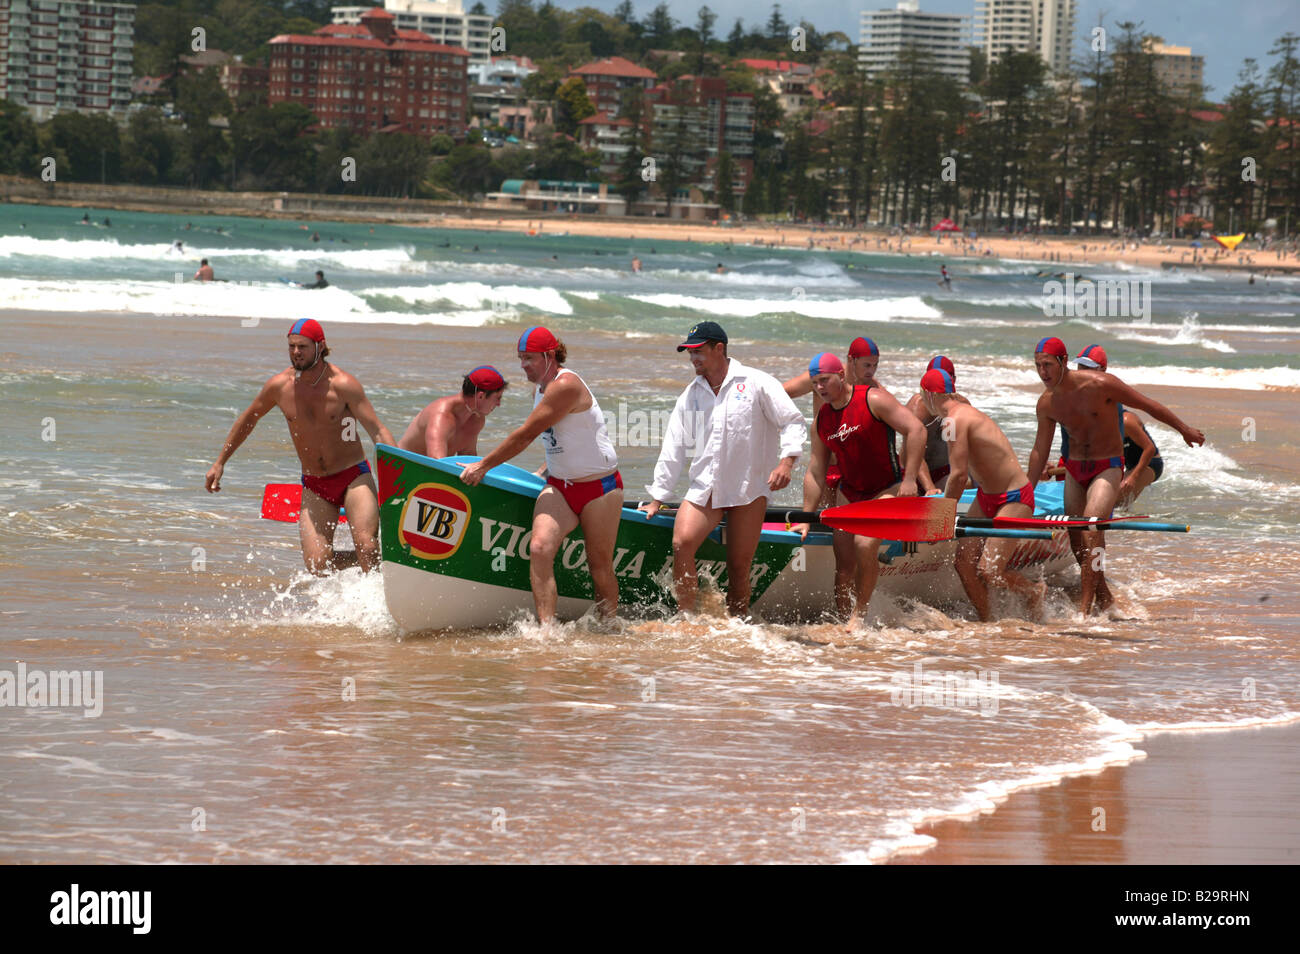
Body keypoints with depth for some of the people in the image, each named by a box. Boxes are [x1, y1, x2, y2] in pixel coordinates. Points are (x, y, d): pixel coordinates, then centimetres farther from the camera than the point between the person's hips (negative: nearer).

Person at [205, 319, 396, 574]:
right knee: (317, 565, -11)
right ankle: (369, 562, 18)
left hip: (354, 476, -3)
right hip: (314, 485, 3)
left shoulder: (342, 385, -14)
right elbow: (247, 420, 15)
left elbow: (378, 432, -15)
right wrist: (219, 463, 19)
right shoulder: (279, 386, -4)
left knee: (367, 547, -25)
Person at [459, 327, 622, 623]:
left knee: (600, 565, 1)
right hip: (559, 486, 7)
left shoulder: (565, 386, -20)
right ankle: (546, 626, -27)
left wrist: (483, 466, -19)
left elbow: (526, 435, -22)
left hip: (599, 487, -7)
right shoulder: (543, 387, 9)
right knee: (540, 548, -18)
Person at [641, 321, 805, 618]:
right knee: (681, 544, -20)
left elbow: (792, 422, -2)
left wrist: (786, 462, -17)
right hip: (704, 487, 3)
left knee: (739, 568, -2)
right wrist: (657, 499, 15)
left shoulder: (756, 383, -1)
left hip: (749, 488, -3)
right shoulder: (691, 395, 14)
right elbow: (673, 449, 16)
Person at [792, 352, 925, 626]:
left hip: (888, 489, -6)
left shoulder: (873, 400, -15)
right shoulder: (822, 420, 4)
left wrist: (909, 479, -23)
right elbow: (816, 473, 9)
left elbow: (916, 430, -18)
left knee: (865, 544, -25)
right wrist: (806, 519, 6)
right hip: (849, 493, 6)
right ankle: (842, 620, 6)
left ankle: (860, 613, -13)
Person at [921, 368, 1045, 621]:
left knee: (988, 571, -14)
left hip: (1014, 500, -10)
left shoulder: (955, 421, -22)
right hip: (987, 496, 10)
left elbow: (959, 476, -23)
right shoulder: (965, 410, 8)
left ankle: (1034, 592, 12)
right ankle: (986, 620, 9)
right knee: (964, 562, -1)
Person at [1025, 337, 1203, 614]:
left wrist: (1184, 430, 3)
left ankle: (1084, 608, -24)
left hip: (1107, 468, -5)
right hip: (1074, 469, 6)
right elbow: (1040, 451, 7)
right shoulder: (1047, 403, -4)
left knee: (1091, 530, -22)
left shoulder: (1100, 385, -20)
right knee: (1076, 541, 4)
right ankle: (1104, 598, 24)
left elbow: (1147, 405, -8)